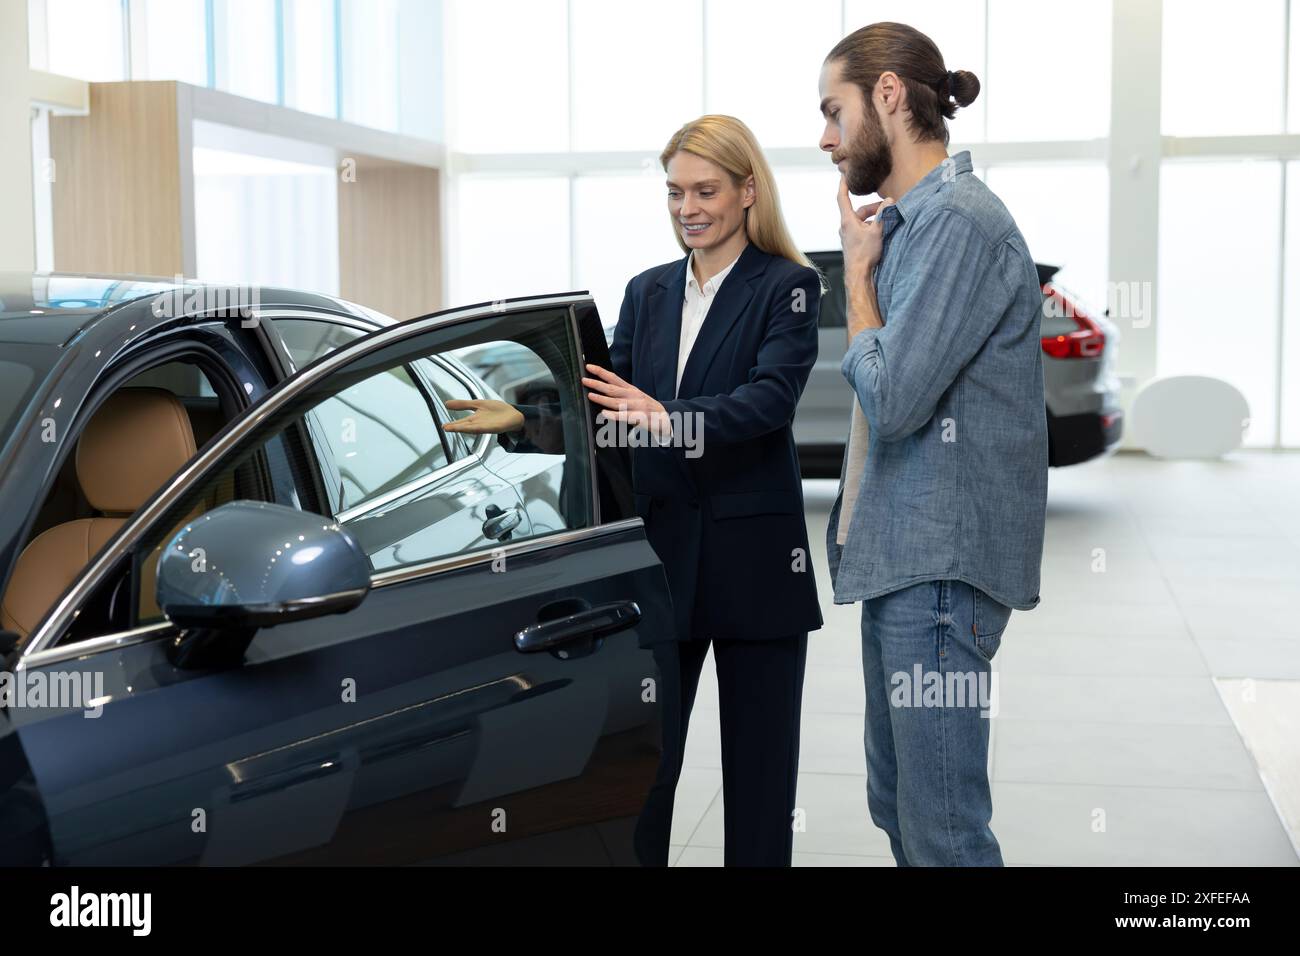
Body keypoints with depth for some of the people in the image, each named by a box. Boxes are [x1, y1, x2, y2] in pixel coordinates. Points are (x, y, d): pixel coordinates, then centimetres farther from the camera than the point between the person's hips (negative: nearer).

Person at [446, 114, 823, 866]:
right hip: (659, 550, 4)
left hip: (753, 554, -4)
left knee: (758, 757, 7)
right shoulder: (648, 292, 12)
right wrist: (523, 418, -8)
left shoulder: (787, 286, -4)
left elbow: (772, 396, -19)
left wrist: (670, 419, -33)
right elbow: (607, 408, 9)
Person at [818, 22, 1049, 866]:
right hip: (900, 555, 10)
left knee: (943, 830, -5)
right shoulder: (912, 221, 15)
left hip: (941, 566, -10)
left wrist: (858, 269, -8)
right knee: (896, 806, 17)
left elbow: (890, 398, -19)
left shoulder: (959, 222, -15)